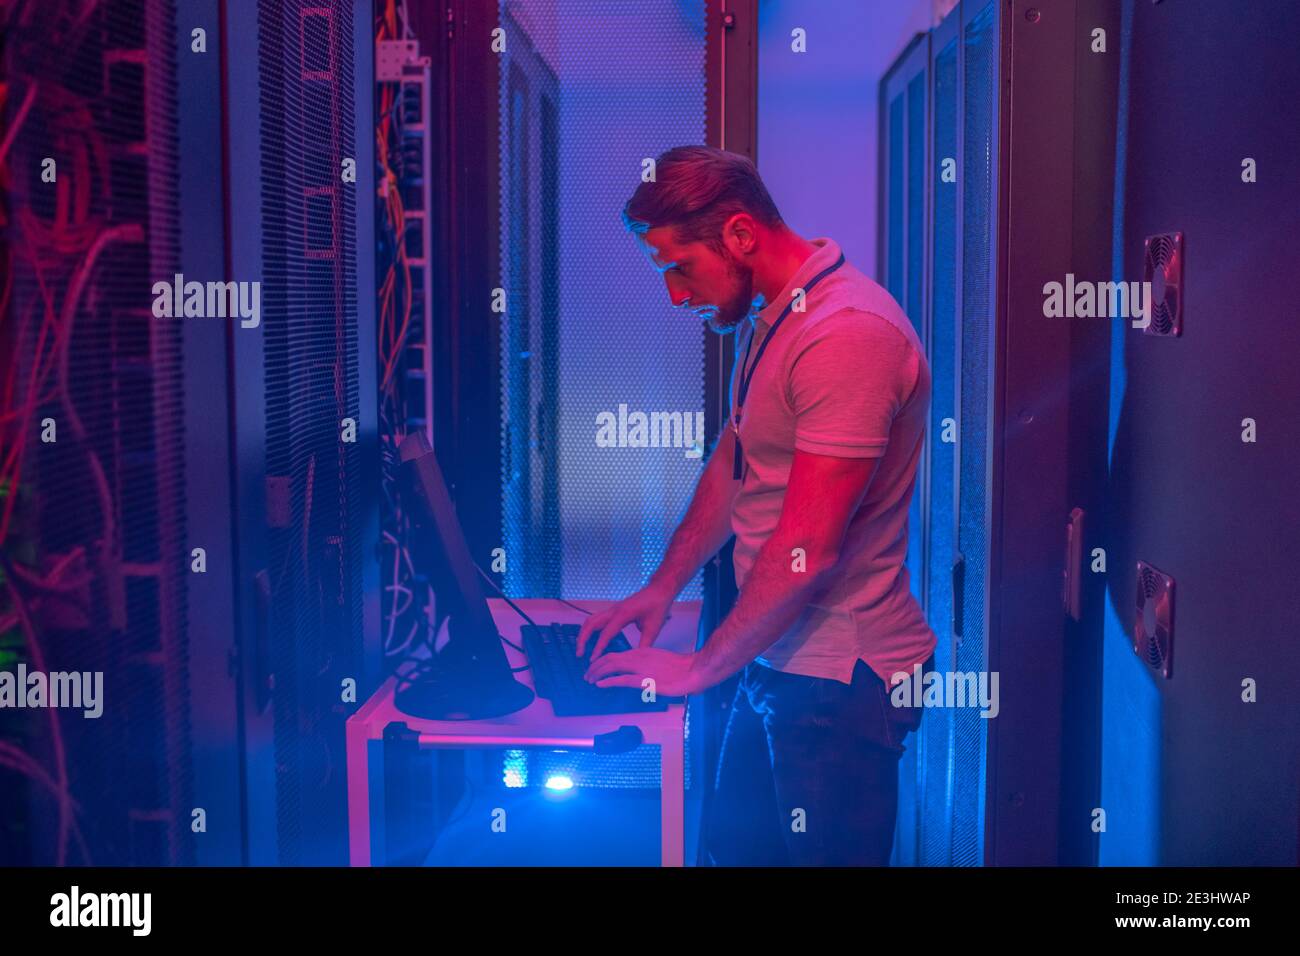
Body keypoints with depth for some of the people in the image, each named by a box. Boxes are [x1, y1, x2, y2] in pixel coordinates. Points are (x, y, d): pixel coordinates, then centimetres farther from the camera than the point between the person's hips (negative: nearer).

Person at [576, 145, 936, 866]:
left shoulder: (848, 333, -24)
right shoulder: (762, 322, 10)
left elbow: (806, 551, -25)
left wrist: (700, 669, -15)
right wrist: (663, 588, 16)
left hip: (840, 679, -9)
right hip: (775, 661, 10)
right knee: (732, 845, 20)